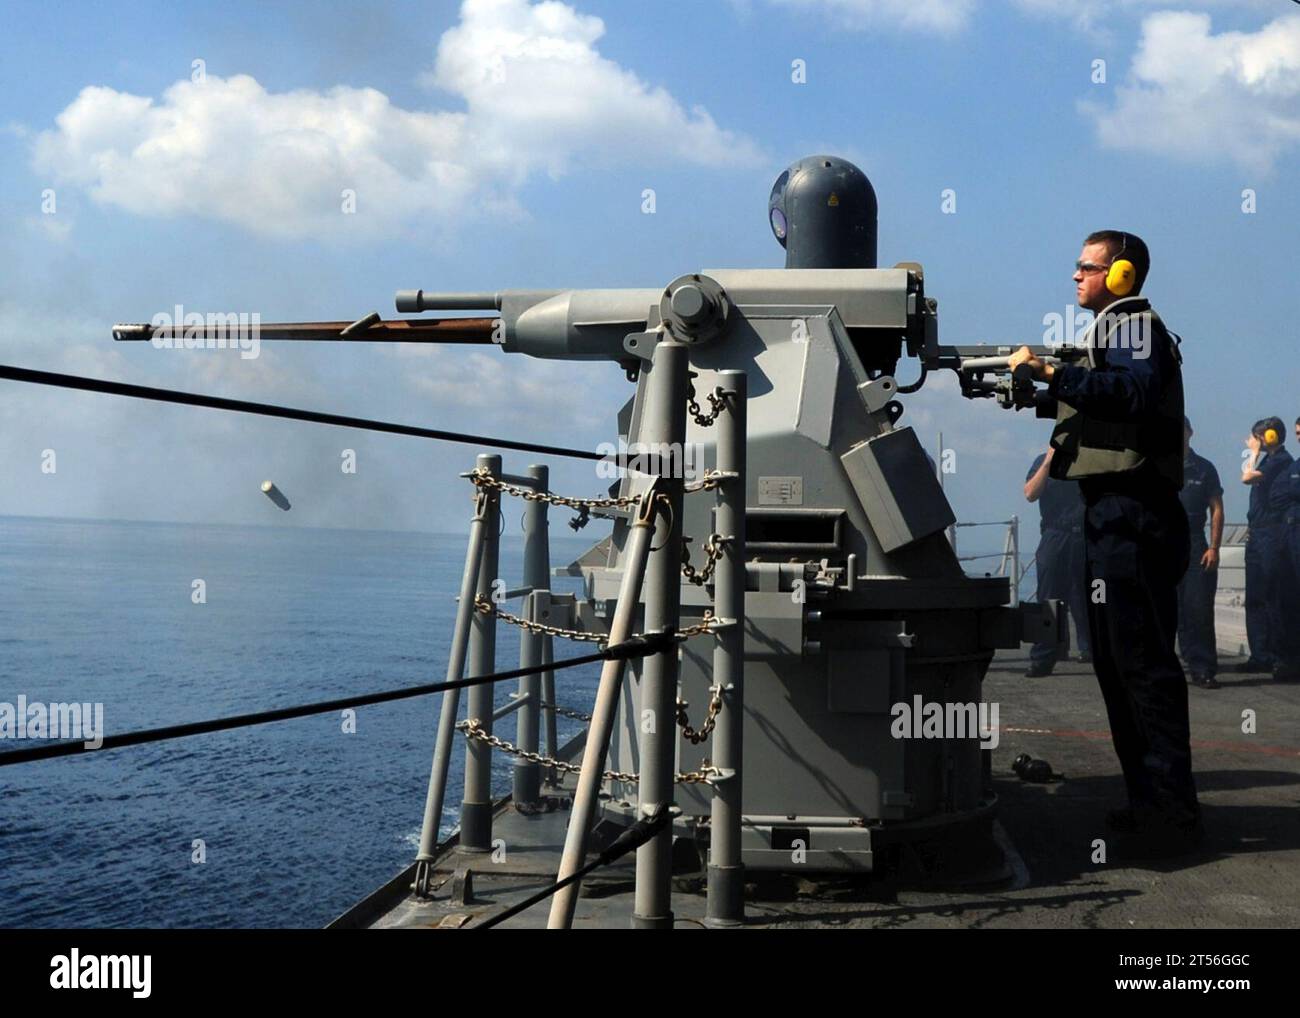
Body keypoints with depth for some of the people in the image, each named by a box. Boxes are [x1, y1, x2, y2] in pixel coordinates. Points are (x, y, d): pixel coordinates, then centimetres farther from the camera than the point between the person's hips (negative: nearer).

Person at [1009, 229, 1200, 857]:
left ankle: (1171, 811, -9)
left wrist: (1052, 373, -27)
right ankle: (1149, 798, 21)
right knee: (1116, 661, 14)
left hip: (1131, 515, -11)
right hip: (1113, 514, 11)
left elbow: (1135, 392, -27)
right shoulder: (1116, 328, 25)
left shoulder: (1133, 322, -7)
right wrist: (1041, 391, 15)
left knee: (1142, 661, -11)